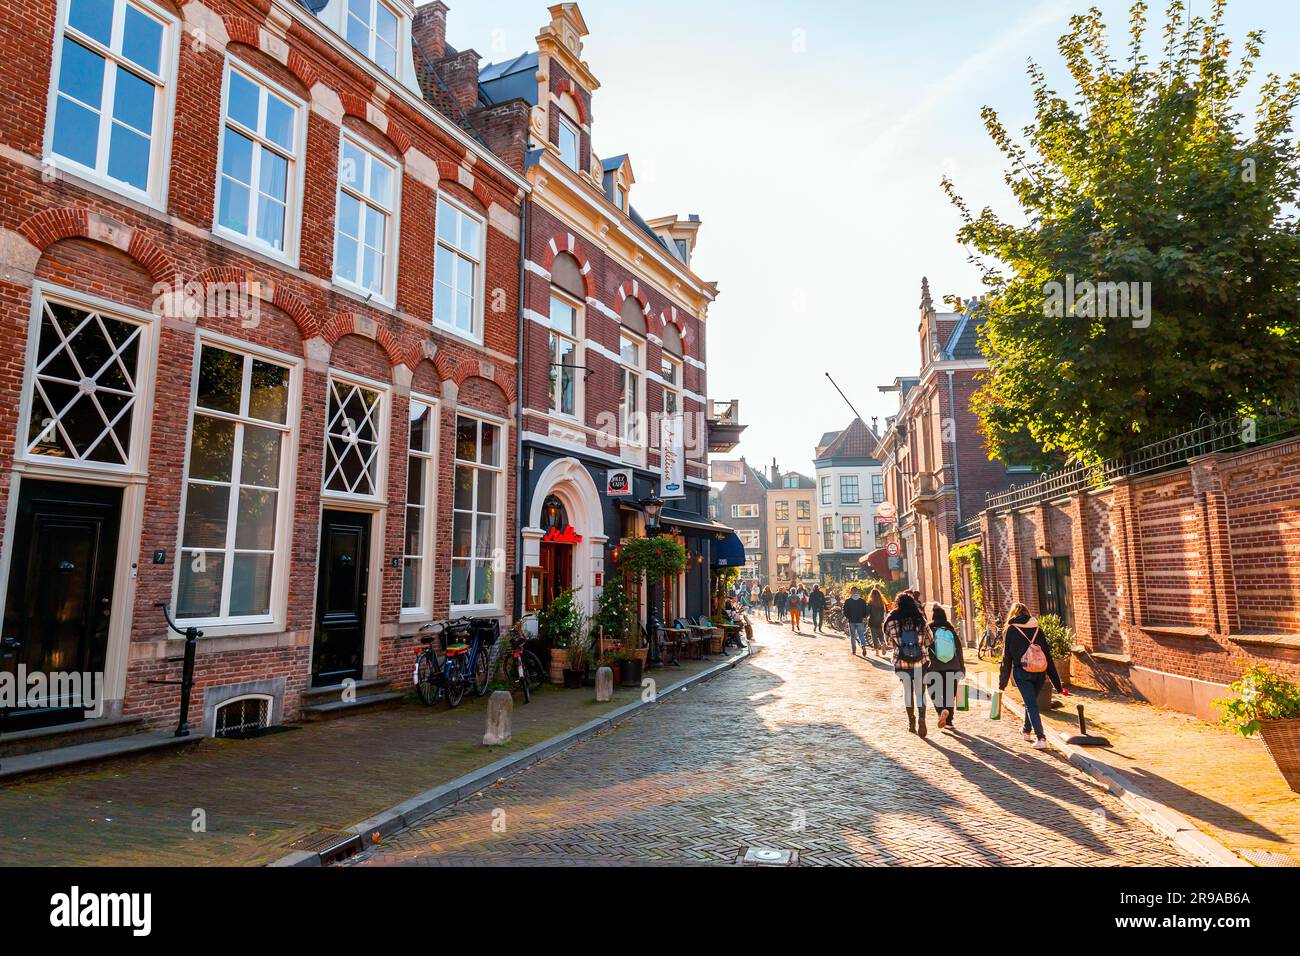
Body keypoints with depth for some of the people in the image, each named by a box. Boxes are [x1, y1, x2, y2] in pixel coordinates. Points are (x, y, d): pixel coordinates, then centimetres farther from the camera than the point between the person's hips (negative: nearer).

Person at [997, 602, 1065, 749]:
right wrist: (1057, 684, 10)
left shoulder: (1010, 631, -2)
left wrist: (1002, 682, 6)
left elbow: (1006, 658, -2)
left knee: (1031, 705, -2)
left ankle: (1041, 738, -14)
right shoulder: (1037, 629, 6)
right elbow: (1048, 655, 6)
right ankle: (1027, 731, 40)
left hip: (1022, 673, -4)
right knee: (1031, 702, 22)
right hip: (1040, 672, 4)